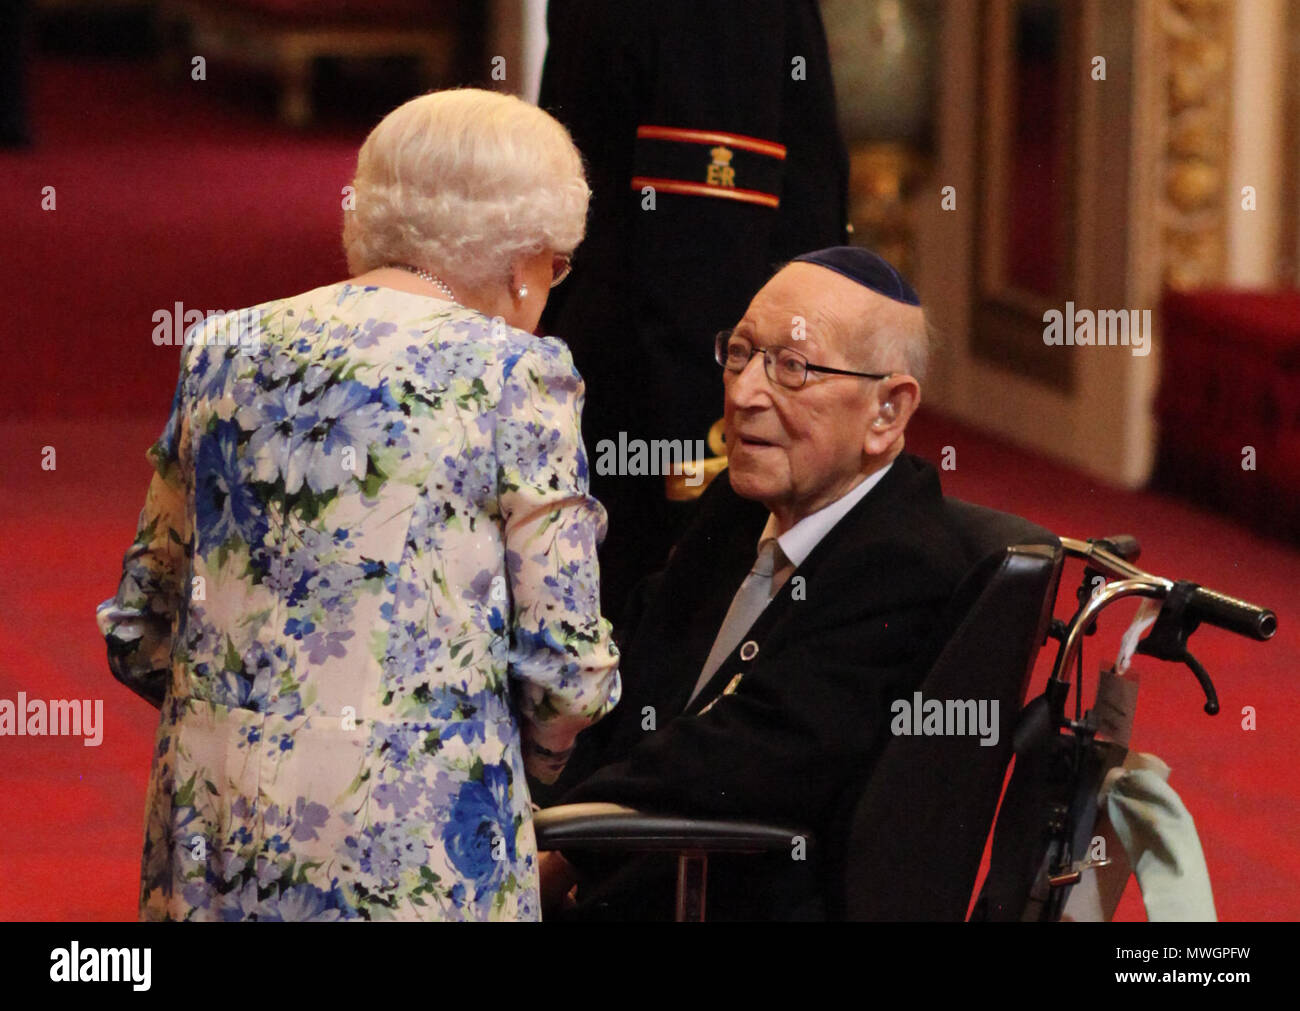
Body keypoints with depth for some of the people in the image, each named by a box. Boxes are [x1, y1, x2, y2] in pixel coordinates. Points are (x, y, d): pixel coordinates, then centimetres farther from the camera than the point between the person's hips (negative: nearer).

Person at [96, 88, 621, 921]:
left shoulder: (224, 352, 9)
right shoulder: (516, 374, -5)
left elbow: (139, 633, 14)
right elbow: (565, 667, -7)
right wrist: (539, 745, 14)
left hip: (212, 833, 5)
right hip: (414, 853, -5)